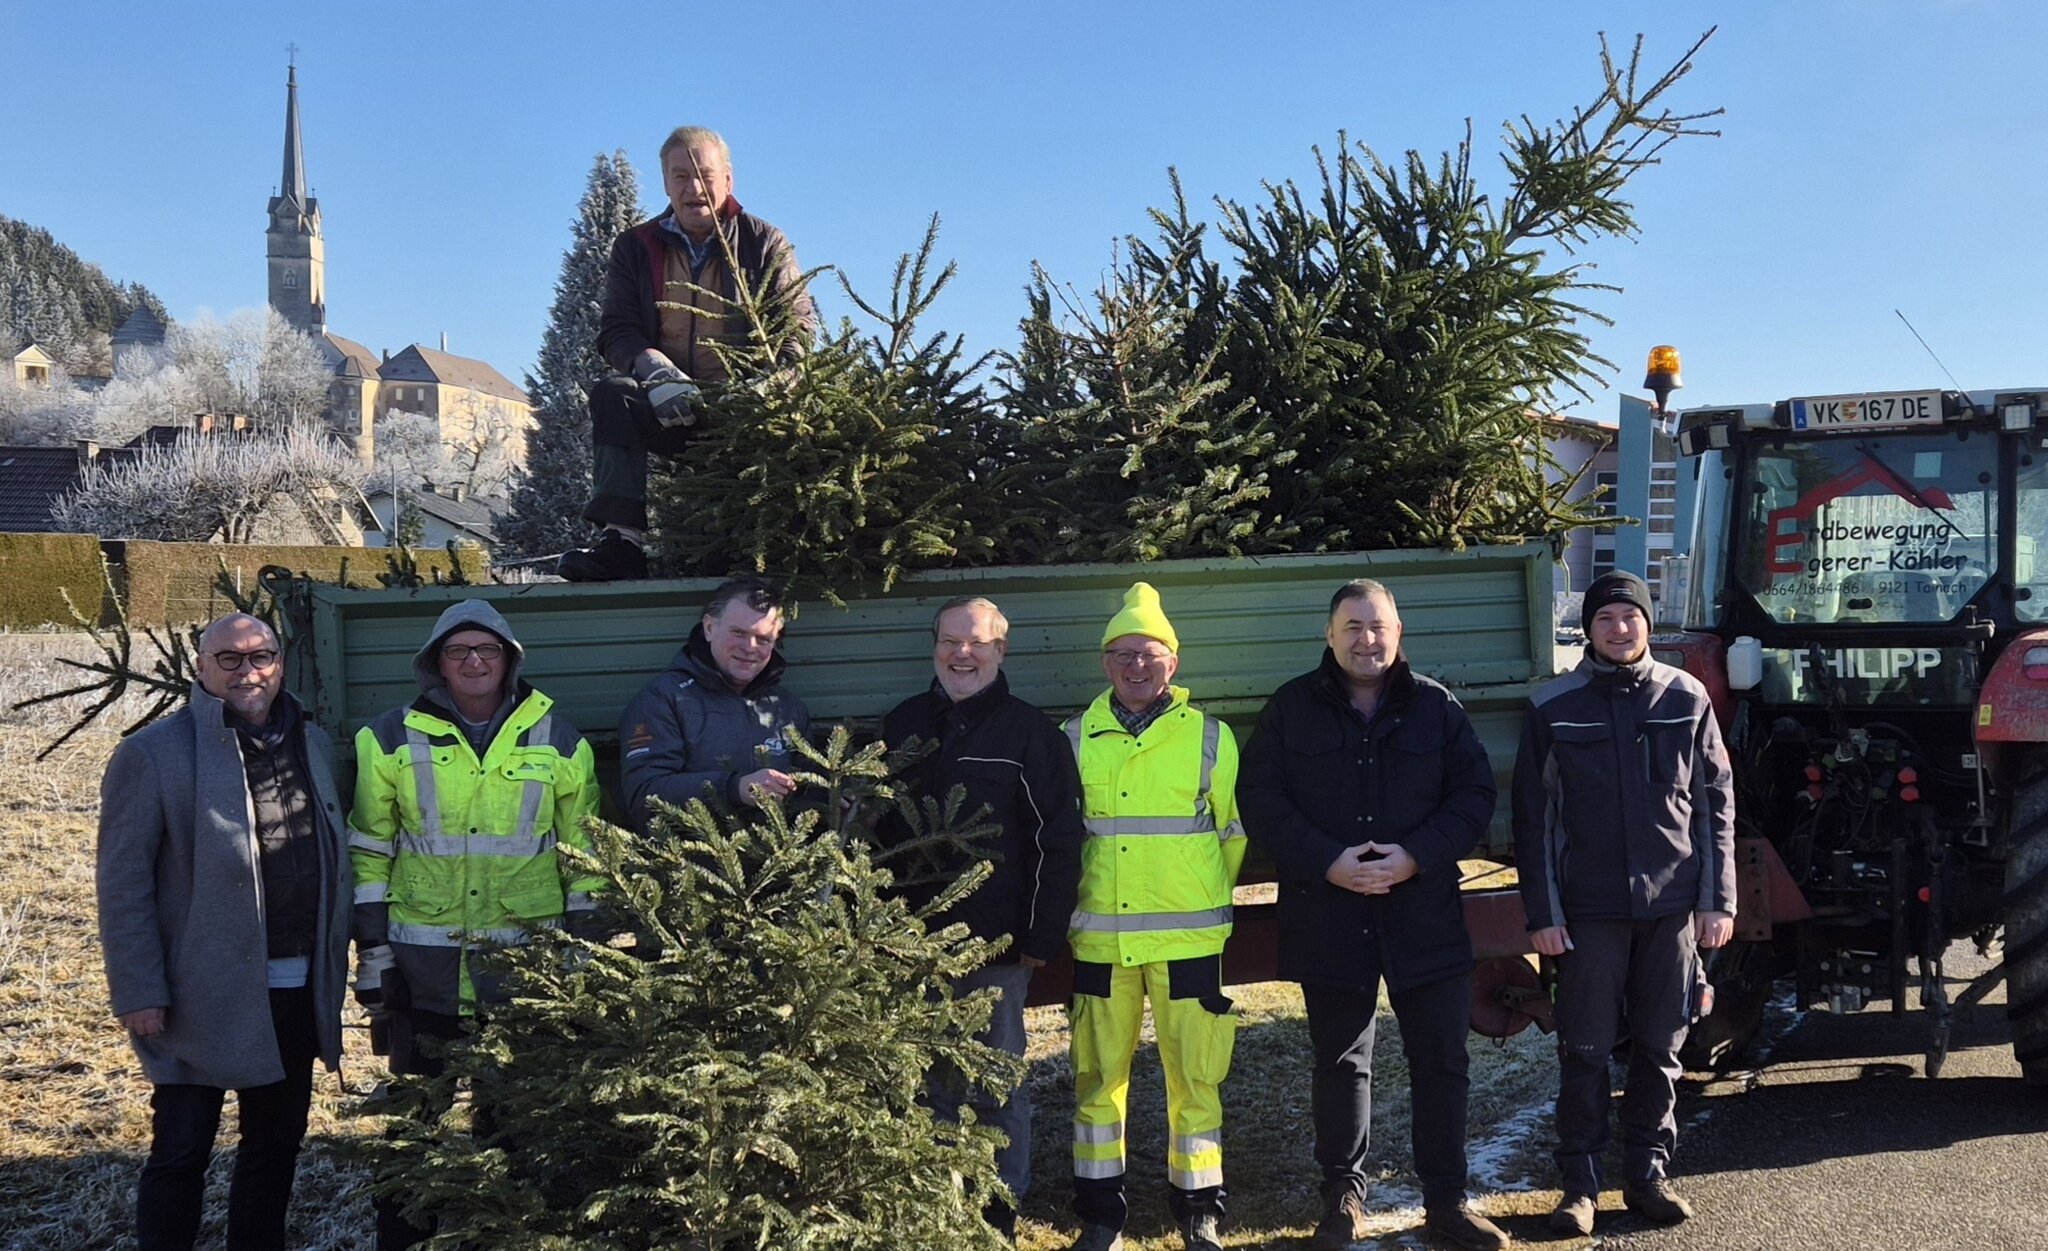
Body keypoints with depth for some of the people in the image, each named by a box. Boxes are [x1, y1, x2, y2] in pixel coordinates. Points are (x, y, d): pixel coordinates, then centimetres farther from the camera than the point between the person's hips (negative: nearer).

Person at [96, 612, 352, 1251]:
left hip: (297, 992, 5)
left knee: (277, 1145, 16)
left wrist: (333, 968, 7)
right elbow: (123, 885, -10)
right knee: (181, 1152, 5)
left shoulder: (313, 745, 8)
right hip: (202, 997, -5)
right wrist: (138, 993, -14)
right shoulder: (153, 754, -9)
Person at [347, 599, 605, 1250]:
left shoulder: (557, 738, 4)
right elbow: (369, 850, 3)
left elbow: (583, 849, 7)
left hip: (527, 964, 1)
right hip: (427, 965, -1)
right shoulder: (394, 738, 1)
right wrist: (373, 951, -1)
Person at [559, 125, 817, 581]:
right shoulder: (635, 247, 14)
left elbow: (798, 328, 0)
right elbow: (615, 332, 4)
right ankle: (621, 539, -37)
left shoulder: (766, 244, 9)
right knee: (611, 393, -28)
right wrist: (658, 372, -18)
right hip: (666, 408, 2)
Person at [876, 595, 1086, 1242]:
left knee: (997, 1090, 6)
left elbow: (1058, 842, -5)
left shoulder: (1031, 731, -3)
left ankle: (1000, 1215, 19)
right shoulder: (903, 726, 9)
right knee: (928, 1088, 12)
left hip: (997, 947, -4)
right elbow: (873, 830, 13)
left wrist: (1042, 936, -9)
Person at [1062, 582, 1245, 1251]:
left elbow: (1234, 832, 11)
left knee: (1195, 1078, 3)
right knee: (1097, 1076, 7)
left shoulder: (1209, 737, 2)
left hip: (1189, 938, -1)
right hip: (1099, 937, 1)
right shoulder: (1077, 739, 5)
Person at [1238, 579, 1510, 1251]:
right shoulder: (1292, 708, 0)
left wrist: (1416, 856, -13)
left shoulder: (1435, 706, 3)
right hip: (1327, 914, -1)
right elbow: (1261, 799, -4)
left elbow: (1474, 793, 1)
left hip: (1425, 913, 1)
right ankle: (1343, 1196, 24)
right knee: (1339, 1063, 10)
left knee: (1441, 1061, 8)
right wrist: (1327, 863, -15)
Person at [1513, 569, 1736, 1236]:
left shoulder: (1686, 697, 4)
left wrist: (1718, 898, 1)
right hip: (1590, 907, -1)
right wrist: (1542, 912, -4)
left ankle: (1647, 1173, 22)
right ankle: (1581, 1182, 14)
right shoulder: (1554, 707, -1)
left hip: (1672, 905, 2)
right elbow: (1533, 818, 0)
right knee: (1586, 1050, 3)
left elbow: (1715, 802, 6)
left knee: (1660, 1048, 9)